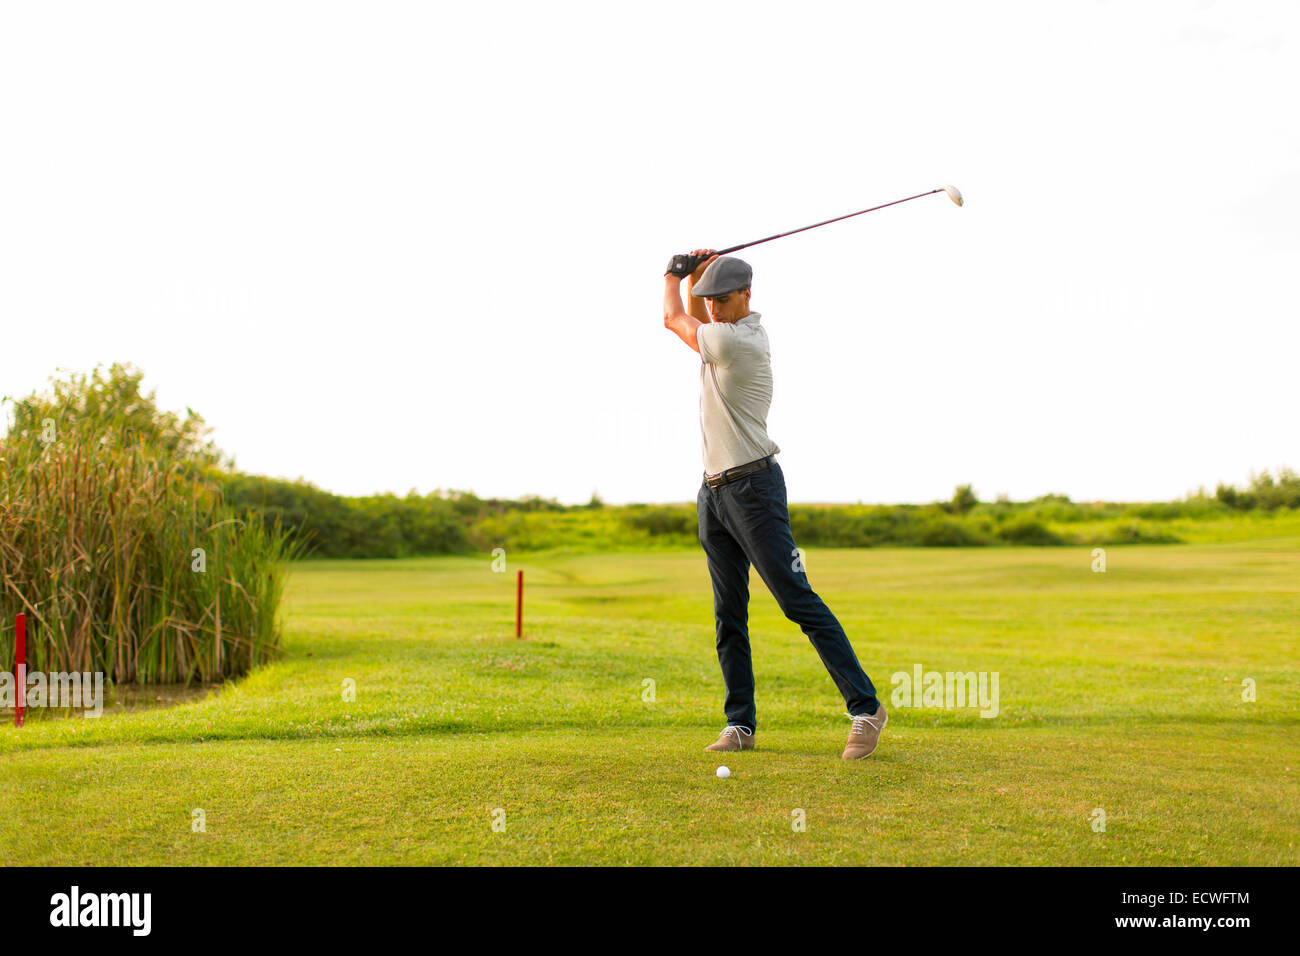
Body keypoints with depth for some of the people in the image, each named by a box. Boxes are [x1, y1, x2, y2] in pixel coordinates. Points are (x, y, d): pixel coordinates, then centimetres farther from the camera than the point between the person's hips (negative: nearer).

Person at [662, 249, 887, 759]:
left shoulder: (736, 341, -16)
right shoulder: (739, 328, 11)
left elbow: (674, 319, -3)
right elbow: (692, 317, 29)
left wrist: (672, 277, 17)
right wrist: (693, 274, 10)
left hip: (753, 487, -9)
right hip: (714, 490, 9)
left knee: (799, 601, -10)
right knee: (729, 615, 7)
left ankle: (865, 707, -5)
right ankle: (740, 723, 11)